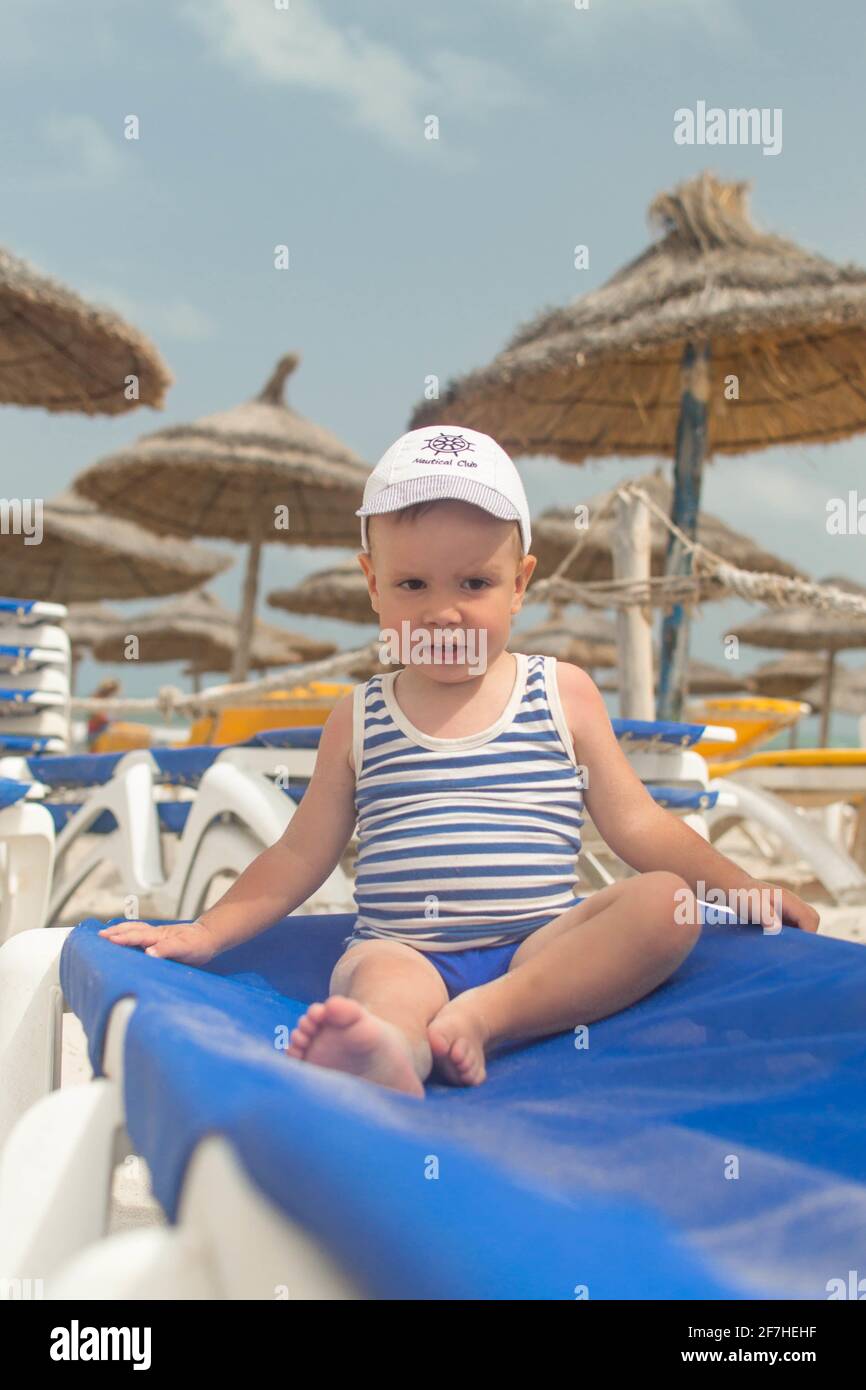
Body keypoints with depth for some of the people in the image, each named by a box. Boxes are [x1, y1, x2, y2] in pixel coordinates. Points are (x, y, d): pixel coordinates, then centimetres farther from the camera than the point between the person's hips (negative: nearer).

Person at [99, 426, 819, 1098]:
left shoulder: (564, 693, 10)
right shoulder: (359, 719, 12)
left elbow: (638, 824, 11)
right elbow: (298, 856, 16)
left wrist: (744, 889, 3)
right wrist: (208, 931, 7)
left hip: (542, 944, 1)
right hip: (403, 949, -1)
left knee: (669, 902, -24)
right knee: (380, 981, -34)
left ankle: (484, 1016, -35)